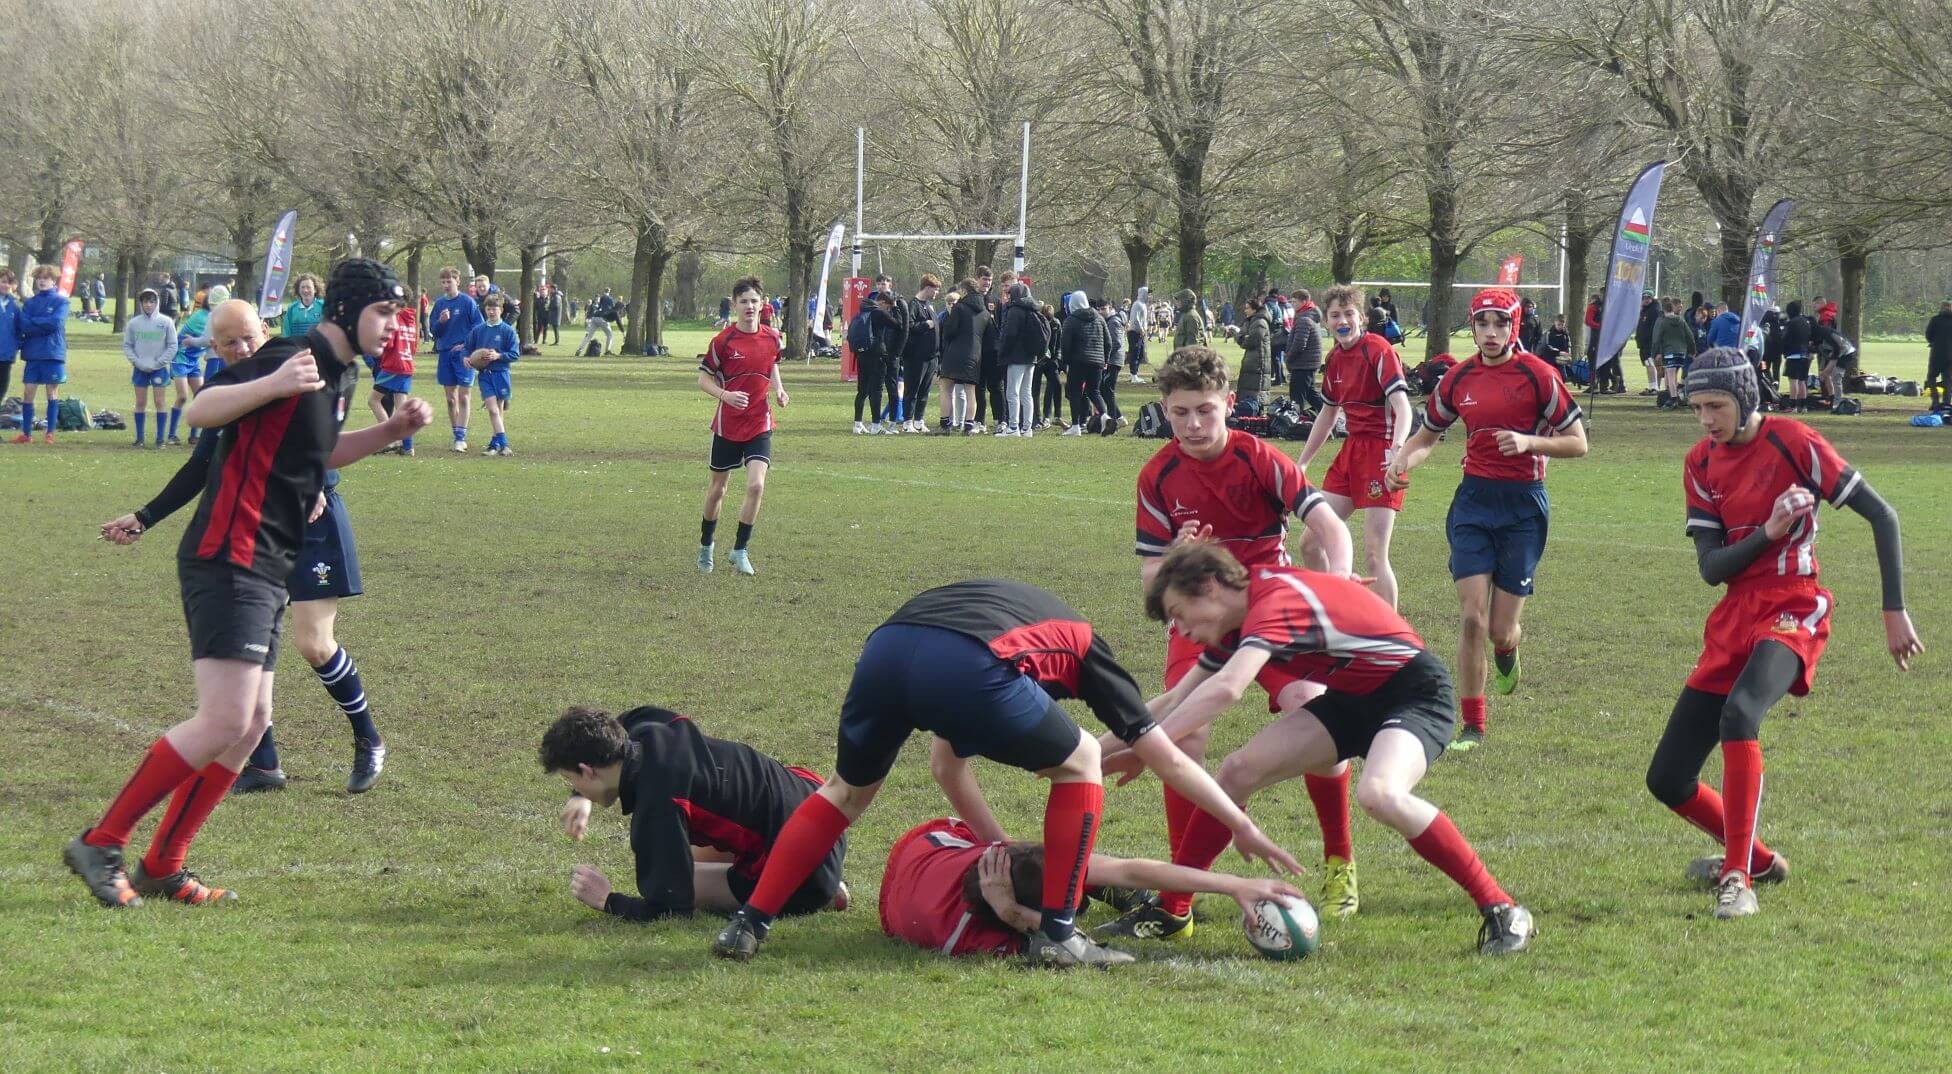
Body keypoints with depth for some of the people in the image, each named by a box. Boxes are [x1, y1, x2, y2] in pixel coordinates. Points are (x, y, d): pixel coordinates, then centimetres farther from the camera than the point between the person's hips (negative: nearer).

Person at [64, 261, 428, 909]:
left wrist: (391, 431, 19)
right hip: (229, 561, -11)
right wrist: (273, 385, -38)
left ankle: (162, 868, 16)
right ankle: (101, 845, -9)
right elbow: (198, 412, -22)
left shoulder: (341, 375, 16)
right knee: (224, 722, -16)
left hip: (266, 572, 11)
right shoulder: (292, 359, -14)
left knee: (250, 724, 11)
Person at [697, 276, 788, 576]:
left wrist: (778, 389, 1)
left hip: (759, 425, 1)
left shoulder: (773, 338, 0)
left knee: (756, 485, -16)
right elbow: (704, 380, -5)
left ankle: (740, 550, -3)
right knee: (717, 489, 11)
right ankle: (705, 545, 33)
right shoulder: (723, 341, -11)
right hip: (727, 425, -1)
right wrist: (725, 395, -23)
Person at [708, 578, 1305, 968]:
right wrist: (1244, 829, 42)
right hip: (965, 668, -5)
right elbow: (1167, 760, 34)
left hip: (885, 647, 5)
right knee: (1078, 763, 19)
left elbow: (945, 763, 45)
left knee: (848, 790, 31)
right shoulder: (1081, 645, 33)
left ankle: (748, 925, 23)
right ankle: (1056, 933, 15)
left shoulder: (992, 604, 46)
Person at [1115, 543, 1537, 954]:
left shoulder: (1275, 600, -26)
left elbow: (1226, 688, -40)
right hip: (1352, 699, 9)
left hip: (1414, 691, -9)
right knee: (1239, 772, -2)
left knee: (1378, 794, -36)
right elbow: (1178, 700, 16)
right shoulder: (1238, 625, 4)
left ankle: (1502, 911, -26)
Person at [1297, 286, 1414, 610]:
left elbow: (1402, 407, -23)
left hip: (1381, 451, -8)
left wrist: (1397, 449, -41)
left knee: (1374, 556, -12)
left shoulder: (1379, 351, -13)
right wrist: (1300, 464, 26)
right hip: (1352, 449, 8)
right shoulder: (1334, 359, 10)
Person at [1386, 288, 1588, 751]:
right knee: (1472, 617, -9)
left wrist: (1528, 442, -19)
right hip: (1473, 500, 3)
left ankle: (1507, 654, 38)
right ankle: (1473, 726, 2)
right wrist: (1403, 460, -1)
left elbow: (1578, 443, -3)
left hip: (1523, 504, -2)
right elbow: (1427, 434, 20)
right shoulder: (1458, 379, 5)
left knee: (1501, 630, -2)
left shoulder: (1537, 375, -7)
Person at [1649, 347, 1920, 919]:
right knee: (1667, 779, 3)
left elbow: (1881, 515, -7)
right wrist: (1768, 532, -18)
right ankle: (1759, 861, 27)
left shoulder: (1792, 442, -9)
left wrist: (1894, 612, -10)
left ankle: (1738, 880, -31)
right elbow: (1711, 568, 0)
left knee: (1739, 712, -37)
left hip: (1792, 611, -7)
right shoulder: (1701, 464, 8)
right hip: (1733, 618, 7)